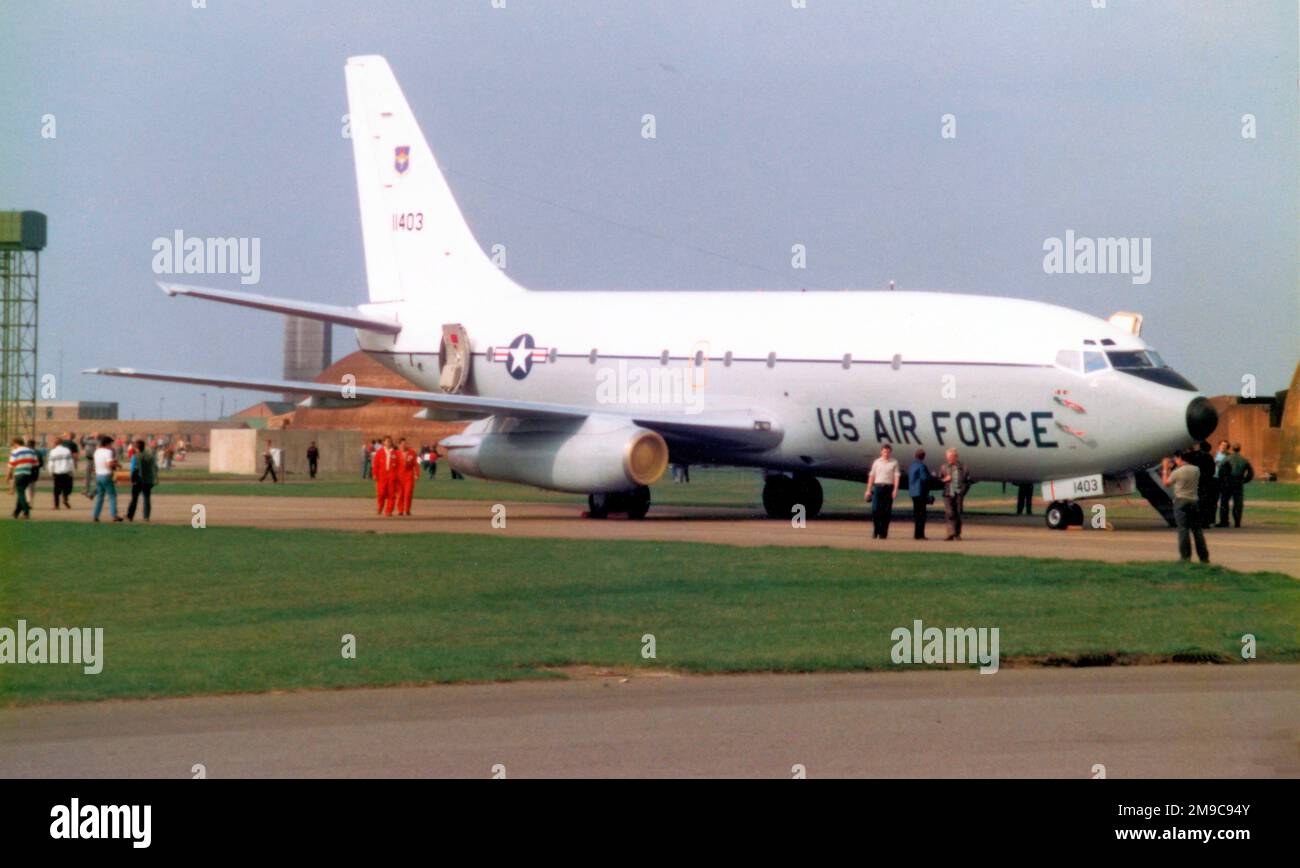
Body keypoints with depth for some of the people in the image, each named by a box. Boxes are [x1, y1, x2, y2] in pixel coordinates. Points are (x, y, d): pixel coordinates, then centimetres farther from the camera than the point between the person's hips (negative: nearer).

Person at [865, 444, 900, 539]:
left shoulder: (894, 463, 7)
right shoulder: (877, 462, 12)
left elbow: (896, 476, -1)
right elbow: (871, 476, 12)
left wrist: (895, 489, -13)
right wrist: (868, 490, 6)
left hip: (889, 487, -1)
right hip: (877, 487, 1)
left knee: (887, 511, -2)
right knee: (875, 509, -7)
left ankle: (883, 533, 3)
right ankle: (875, 530, 7)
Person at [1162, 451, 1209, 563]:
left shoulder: (1177, 472, -13)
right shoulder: (1196, 470, 1)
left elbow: (1166, 484, 2)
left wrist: (1165, 469, 12)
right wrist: (1171, 469, 21)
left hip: (1181, 501, -5)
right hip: (1194, 501, 5)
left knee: (1183, 529, -3)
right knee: (1197, 530, 10)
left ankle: (1186, 557, -7)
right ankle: (1204, 557, 12)